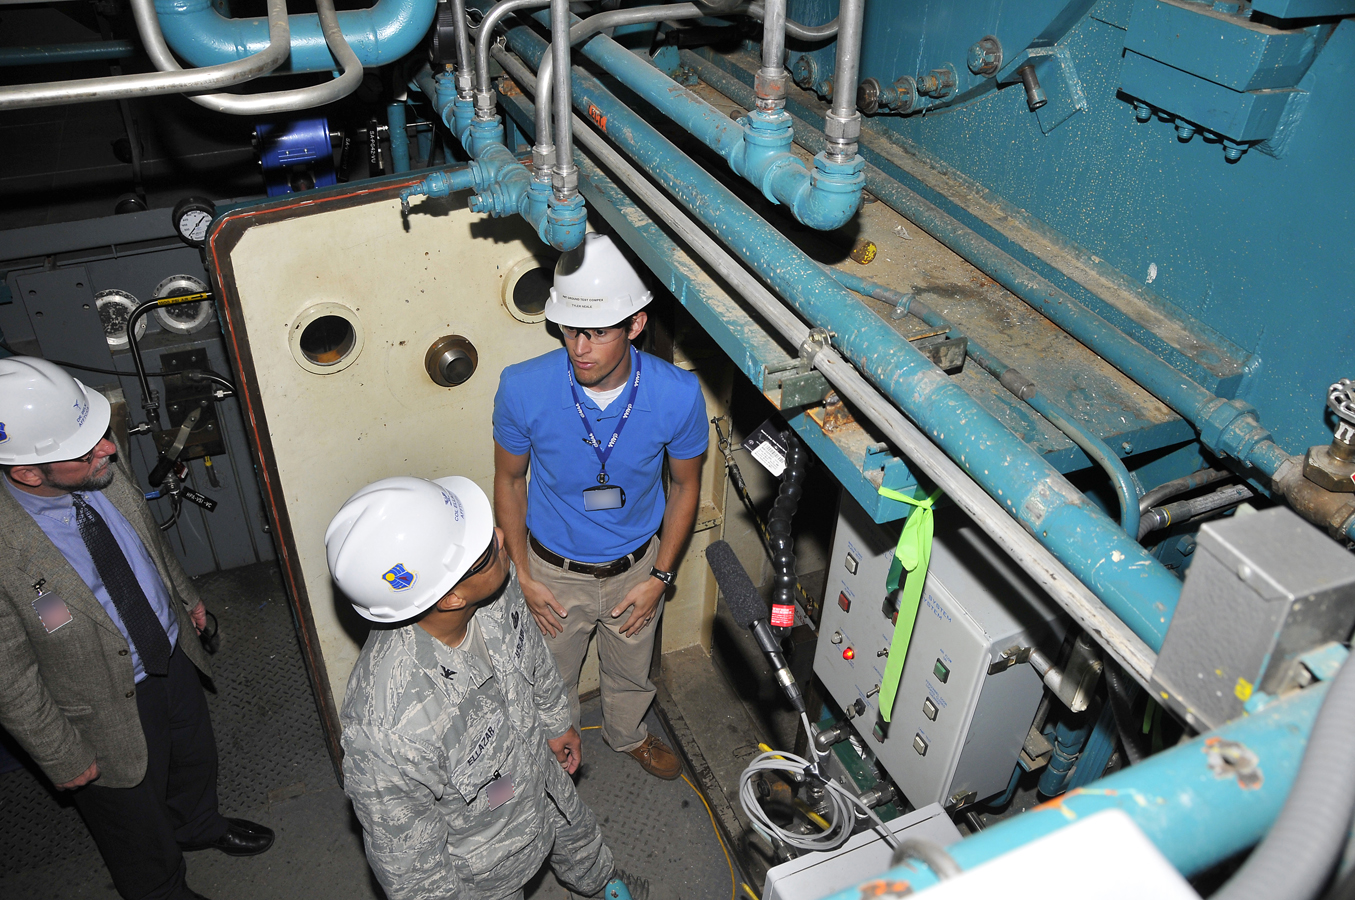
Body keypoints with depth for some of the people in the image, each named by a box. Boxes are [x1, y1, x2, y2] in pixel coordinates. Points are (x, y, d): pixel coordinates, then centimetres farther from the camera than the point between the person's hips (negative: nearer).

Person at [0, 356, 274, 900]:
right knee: (137, 820, 22)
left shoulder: (102, 468, -19)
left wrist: (186, 595, 17)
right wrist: (62, 759, -11)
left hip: (173, 653, 6)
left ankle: (199, 826, 65)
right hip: (108, 708, -6)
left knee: (196, 759, 32)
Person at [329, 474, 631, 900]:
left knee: (581, 842, 35)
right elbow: (408, 864, -27)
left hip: (542, 780, 7)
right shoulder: (389, 730, -47)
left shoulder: (494, 585, -27)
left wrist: (556, 721, 13)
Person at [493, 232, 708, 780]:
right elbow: (509, 480, -8)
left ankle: (628, 734, 62)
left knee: (631, 669, 28)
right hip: (555, 569, -1)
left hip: (636, 566, 1)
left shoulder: (677, 394, -26)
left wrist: (660, 576, -7)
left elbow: (685, 486, -7)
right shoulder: (522, 389, -27)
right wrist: (523, 576, -7)